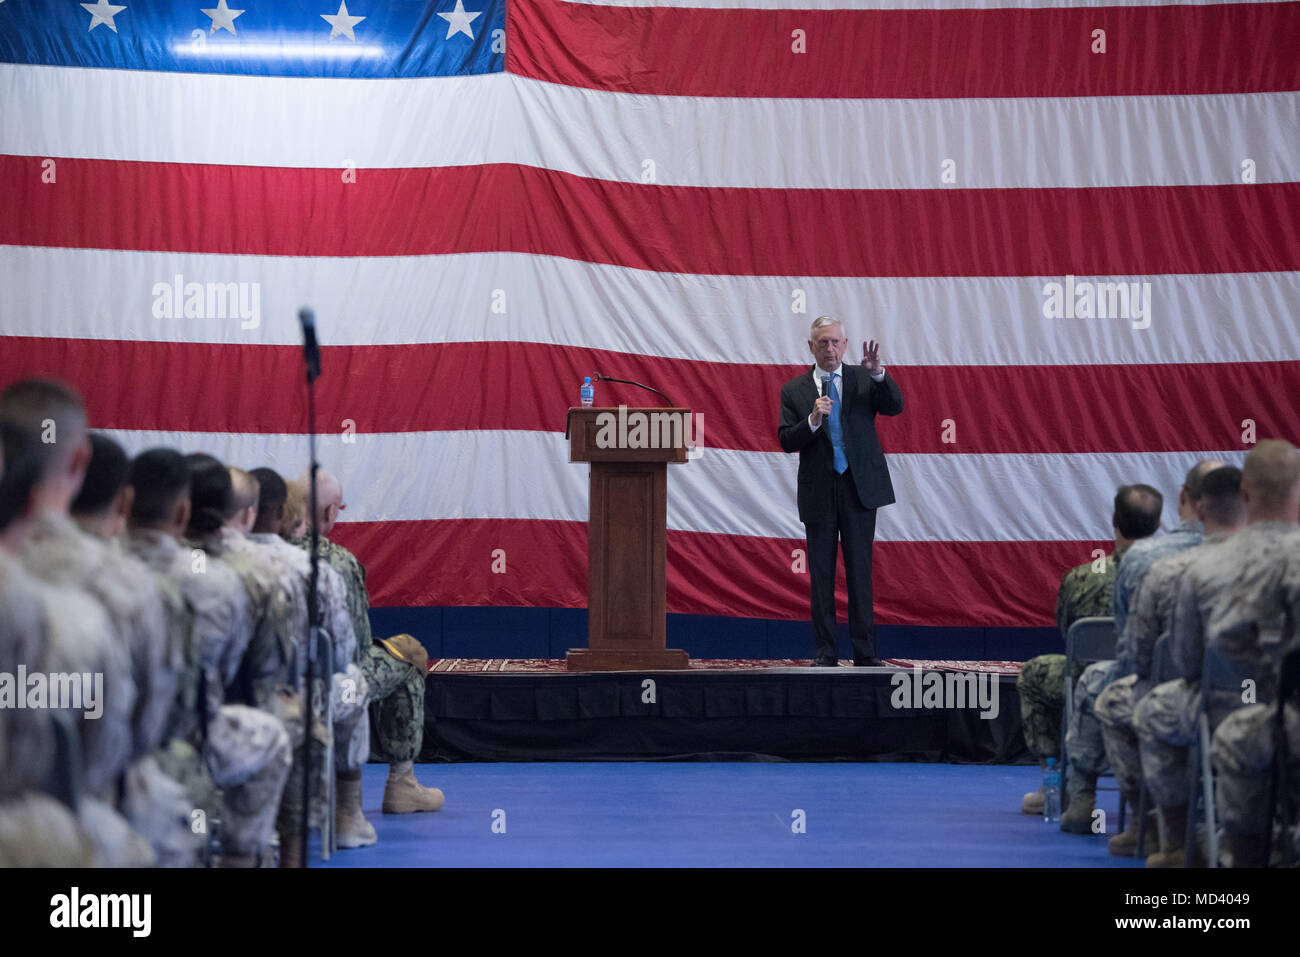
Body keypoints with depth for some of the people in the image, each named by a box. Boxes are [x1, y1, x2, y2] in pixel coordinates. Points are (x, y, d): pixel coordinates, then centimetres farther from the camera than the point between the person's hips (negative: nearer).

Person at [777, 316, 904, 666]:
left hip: (859, 488, 0)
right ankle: (824, 653, 8)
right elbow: (786, 441, -2)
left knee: (860, 570, 2)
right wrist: (812, 420, -19)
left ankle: (865, 652, 5)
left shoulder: (863, 379, 5)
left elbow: (895, 406, -11)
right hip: (818, 492, 1)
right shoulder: (794, 390, 5)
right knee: (821, 573, 4)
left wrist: (878, 373, -26)